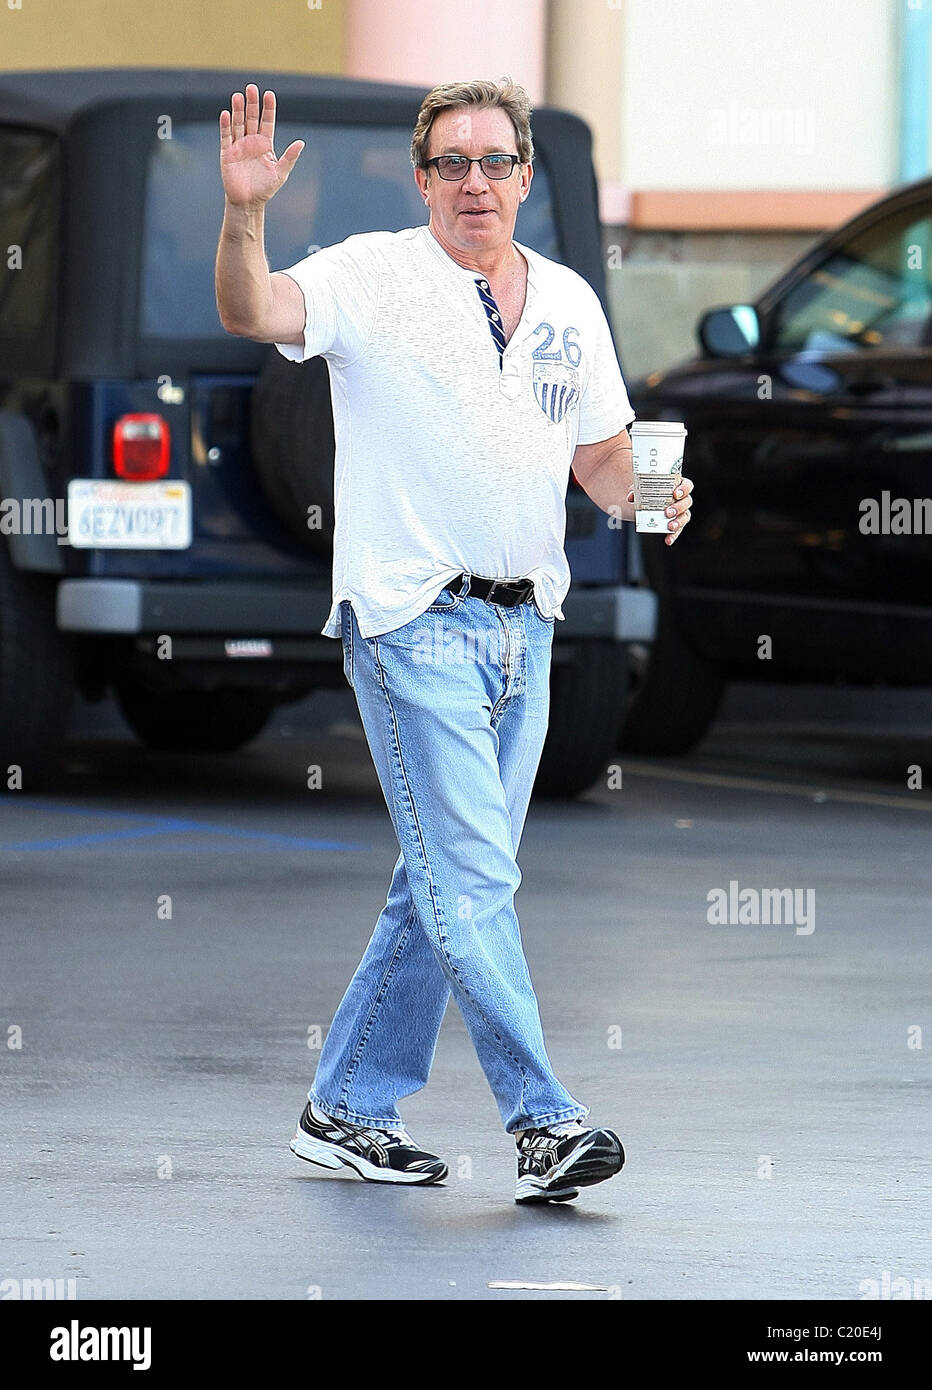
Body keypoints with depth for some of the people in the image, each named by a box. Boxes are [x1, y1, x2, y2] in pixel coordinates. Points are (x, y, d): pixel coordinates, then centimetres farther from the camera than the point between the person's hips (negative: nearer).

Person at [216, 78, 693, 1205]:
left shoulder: (568, 302, 12)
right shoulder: (372, 277, -4)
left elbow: (600, 455, 19)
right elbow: (252, 313, -20)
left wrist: (640, 497, -2)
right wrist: (243, 216, -38)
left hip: (523, 626, 6)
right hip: (414, 619, -6)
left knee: (444, 883, 10)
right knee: (474, 880, -10)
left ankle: (348, 1109, 19)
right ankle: (542, 1121, -10)